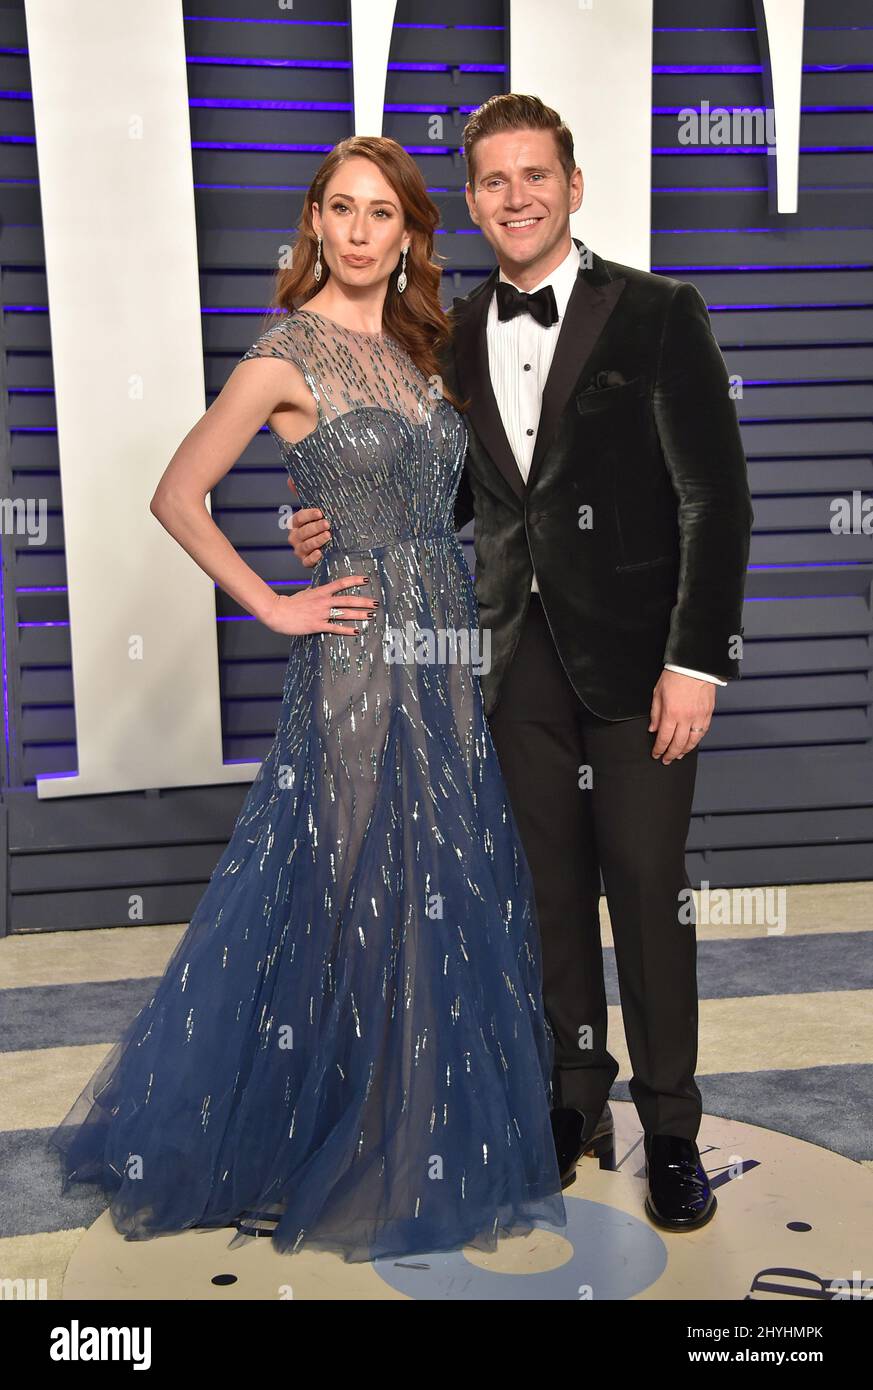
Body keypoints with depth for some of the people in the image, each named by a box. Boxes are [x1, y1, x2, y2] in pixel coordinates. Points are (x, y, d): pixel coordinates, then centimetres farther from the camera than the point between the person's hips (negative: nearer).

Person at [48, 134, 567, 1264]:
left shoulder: (412, 346, 12)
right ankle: (341, 1143, 27)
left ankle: (432, 1124, 35)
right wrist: (274, 608, -9)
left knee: (446, 888, 14)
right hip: (359, 658, -7)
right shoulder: (287, 352, -8)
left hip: (446, 650, 7)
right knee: (360, 892, 4)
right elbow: (176, 499, -10)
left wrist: (458, 615, 7)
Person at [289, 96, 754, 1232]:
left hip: (636, 657, -3)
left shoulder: (657, 314, -4)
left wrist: (697, 660, -13)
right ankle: (577, 1096, 31)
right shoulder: (455, 335, 9)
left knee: (648, 895, 4)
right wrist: (346, 528, -1)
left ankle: (671, 1128, 22)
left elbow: (716, 497, -7)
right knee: (554, 891, 12)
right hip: (522, 659, 4)